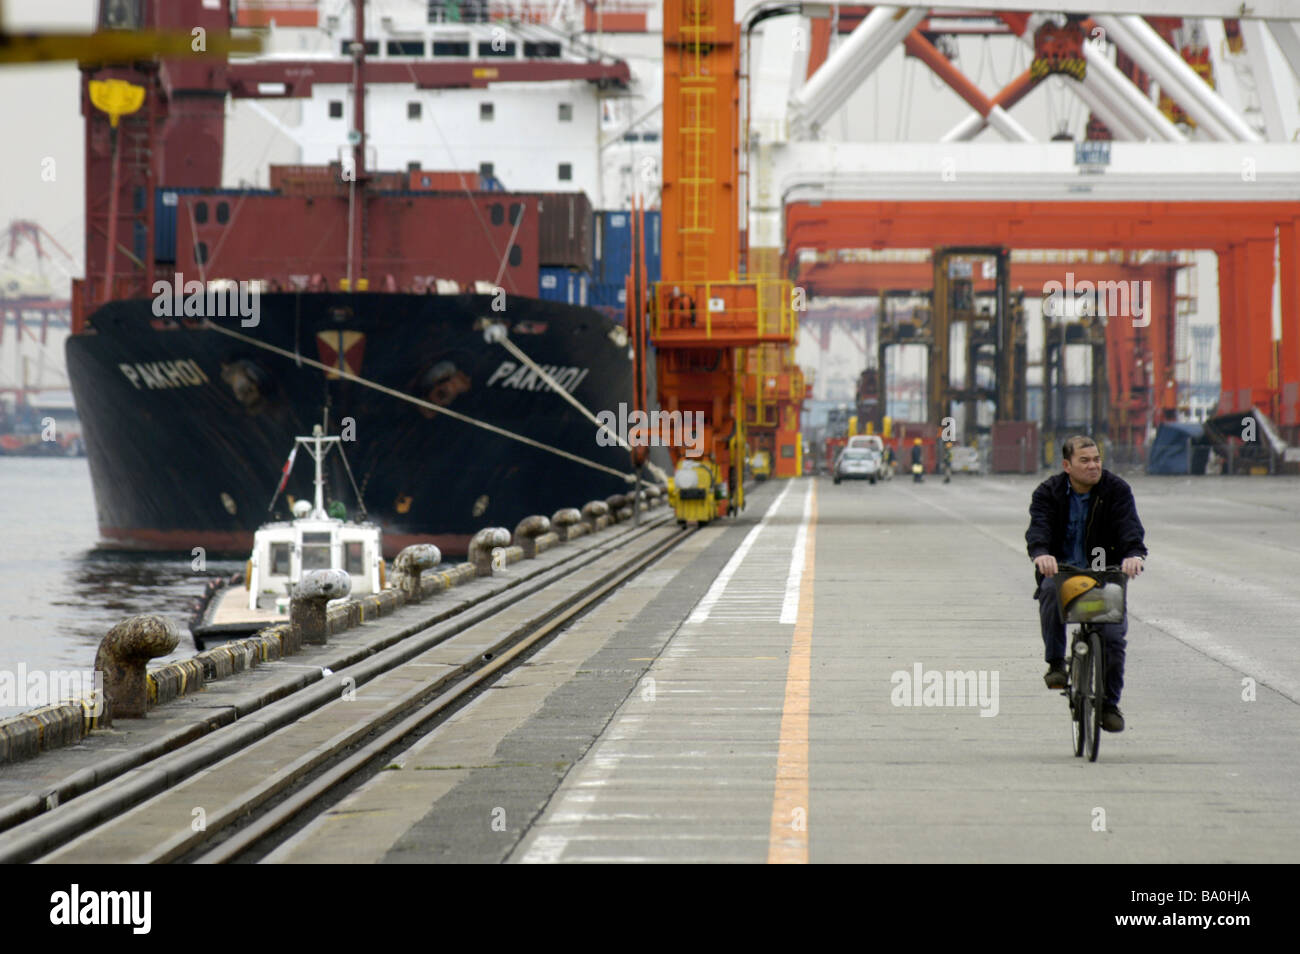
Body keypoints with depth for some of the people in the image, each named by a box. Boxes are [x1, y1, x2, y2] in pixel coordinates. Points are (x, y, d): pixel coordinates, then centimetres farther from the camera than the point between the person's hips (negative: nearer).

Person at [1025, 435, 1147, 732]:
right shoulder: (1048, 492, -3)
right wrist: (1041, 553, -43)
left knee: (1114, 635, -13)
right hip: (1062, 567, -1)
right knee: (1051, 590, -36)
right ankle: (1056, 663, -22)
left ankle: (1110, 704, 5)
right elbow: (1038, 526, -20)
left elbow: (1129, 526, -18)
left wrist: (1134, 554, -40)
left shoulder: (1116, 490, -3)